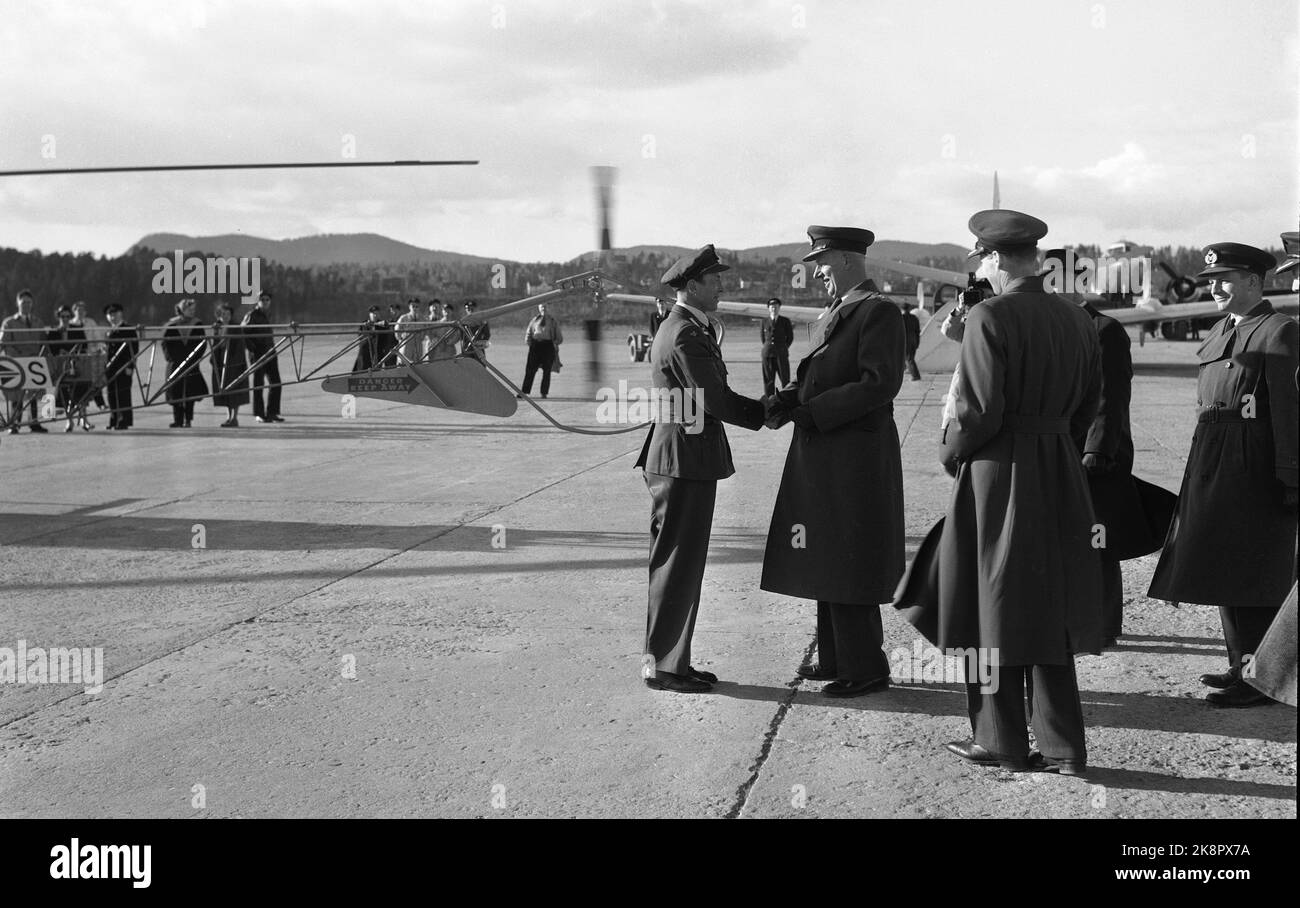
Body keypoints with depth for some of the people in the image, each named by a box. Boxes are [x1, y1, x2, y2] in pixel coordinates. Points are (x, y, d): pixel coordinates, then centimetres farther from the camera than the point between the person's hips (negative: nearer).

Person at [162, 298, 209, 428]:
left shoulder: (197, 325, 3)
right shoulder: (171, 325, 0)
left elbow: (202, 343, 4)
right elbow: (166, 343, 3)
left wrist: (195, 358, -5)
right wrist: (171, 358, -7)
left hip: (192, 364, 0)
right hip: (176, 365, 0)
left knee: (190, 394, -2)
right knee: (176, 394, -1)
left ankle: (188, 420, 6)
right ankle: (178, 421, 4)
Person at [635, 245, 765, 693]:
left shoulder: (687, 329, 16)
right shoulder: (685, 335, -17)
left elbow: (711, 395, 17)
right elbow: (714, 400, -19)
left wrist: (765, 406, 8)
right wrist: (765, 414, -6)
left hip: (689, 460, 11)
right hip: (683, 462, -11)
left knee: (685, 566, 14)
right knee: (676, 564, -3)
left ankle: (673, 659, 22)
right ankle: (661, 665, 5)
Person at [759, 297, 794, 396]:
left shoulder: (785, 321, 6)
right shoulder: (764, 322, 9)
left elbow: (790, 337, 11)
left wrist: (783, 348, 7)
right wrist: (767, 347, 11)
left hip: (781, 354, -1)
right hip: (767, 354, 1)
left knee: (785, 378, -5)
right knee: (768, 379, 1)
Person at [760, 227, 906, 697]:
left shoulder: (879, 313, -12)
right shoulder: (833, 316, 17)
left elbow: (879, 384, -20)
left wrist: (812, 412, -20)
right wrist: (786, 399, -4)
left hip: (855, 459, -9)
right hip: (823, 459, 9)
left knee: (850, 566, -3)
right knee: (828, 564, 16)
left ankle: (865, 668, 7)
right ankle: (836, 659, 27)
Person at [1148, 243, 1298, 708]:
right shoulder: (1221, 331, 15)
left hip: (1253, 466, -9)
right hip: (1213, 461, 9)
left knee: (1251, 571, -4)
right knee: (1224, 567, 15)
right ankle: (1242, 665, 27)